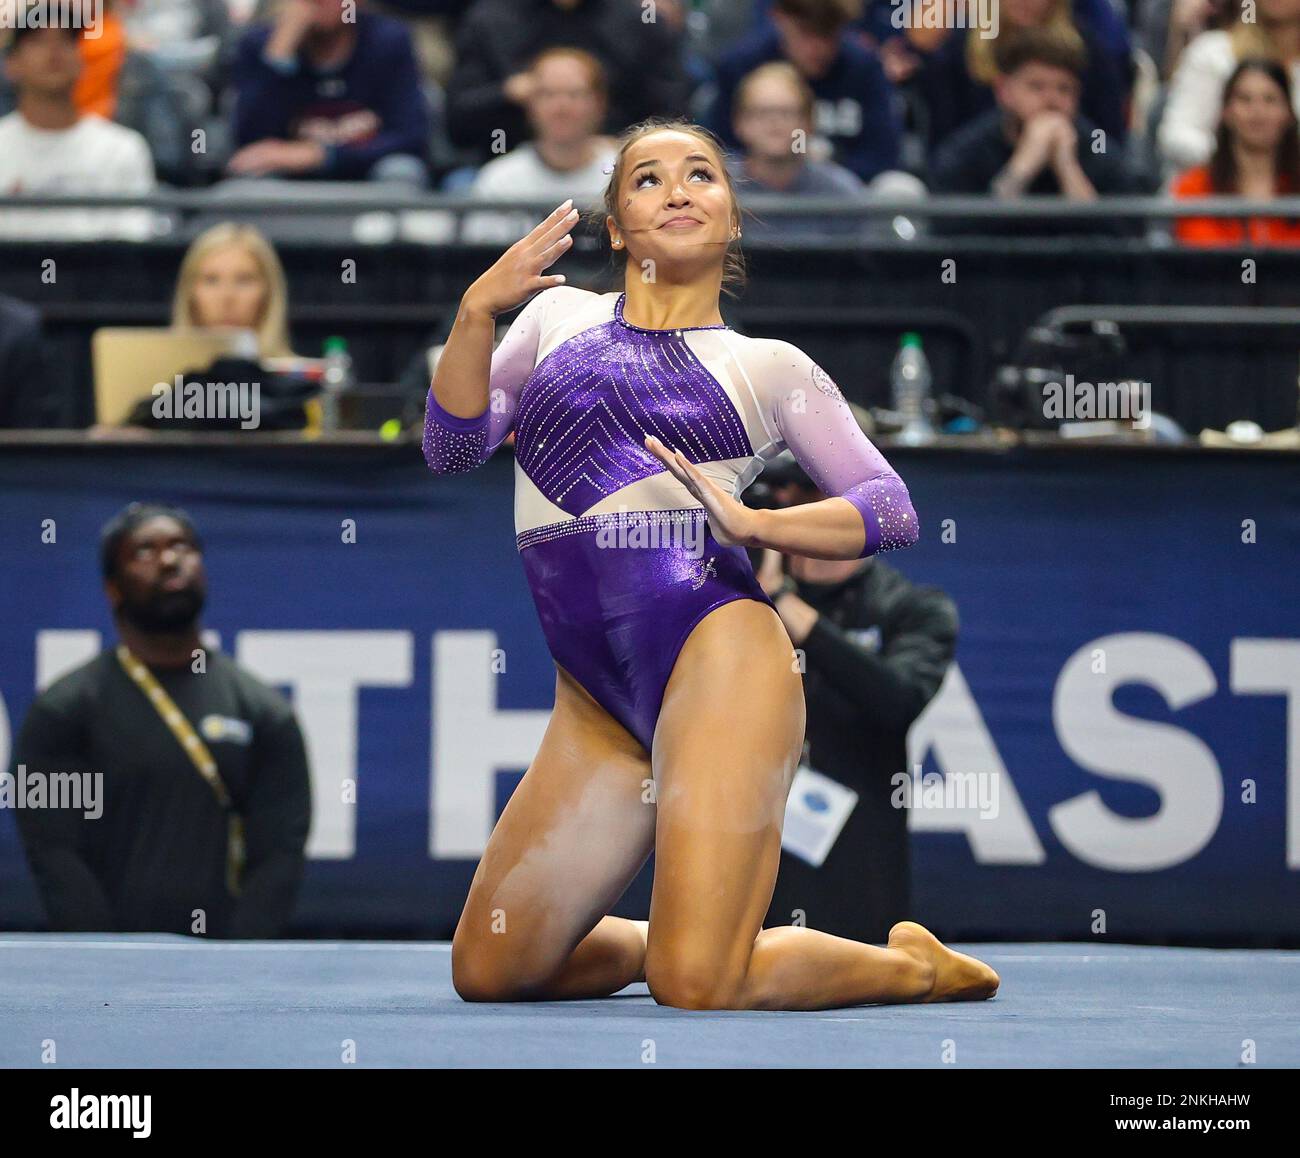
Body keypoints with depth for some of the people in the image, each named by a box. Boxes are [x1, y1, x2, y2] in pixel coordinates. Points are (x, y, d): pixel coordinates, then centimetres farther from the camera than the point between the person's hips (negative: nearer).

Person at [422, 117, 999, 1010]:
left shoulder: (769, 368, 13)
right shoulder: (560, 316, 19)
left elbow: (892, 509, 7)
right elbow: (454, 447, 8)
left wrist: (754, 524, -9)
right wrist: (476, 312, -6)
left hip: (717, 657, -4)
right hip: (597, 700, 4)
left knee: (697, 987, -18)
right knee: (488, 972, 1)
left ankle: (912, 967, 9)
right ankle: (666, 937, 28)